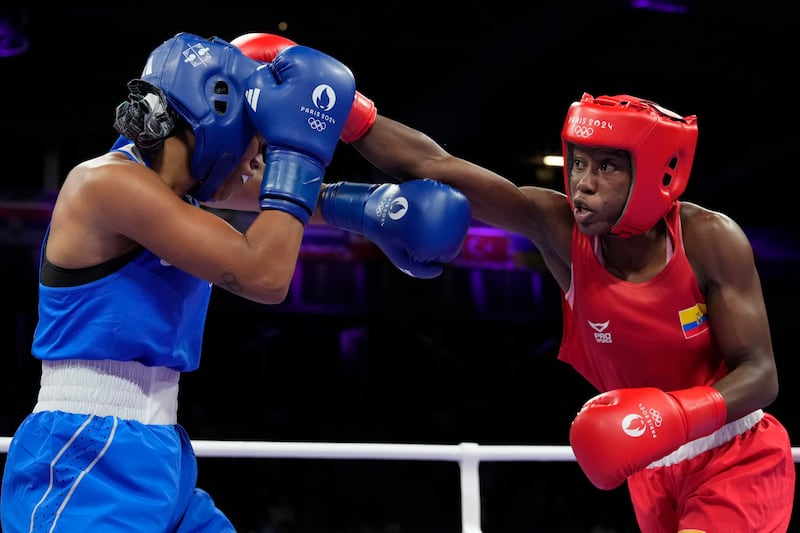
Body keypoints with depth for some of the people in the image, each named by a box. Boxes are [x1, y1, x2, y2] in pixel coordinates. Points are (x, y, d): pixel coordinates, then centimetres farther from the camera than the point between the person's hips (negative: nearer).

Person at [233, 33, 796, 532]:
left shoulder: (710, 240, -23)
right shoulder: (559, 228, -17)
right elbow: (434, 167, -23)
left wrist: (677, 415, -36)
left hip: (739, 460, -3)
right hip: (652, 471, 4)